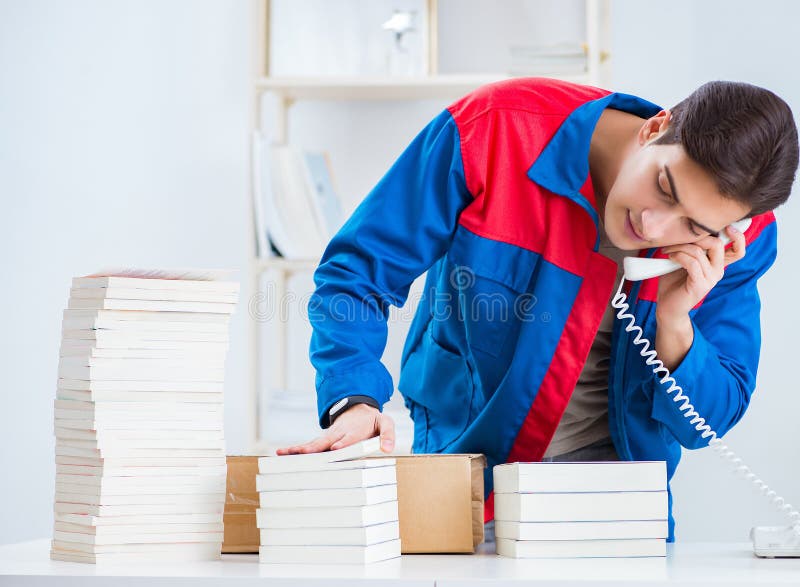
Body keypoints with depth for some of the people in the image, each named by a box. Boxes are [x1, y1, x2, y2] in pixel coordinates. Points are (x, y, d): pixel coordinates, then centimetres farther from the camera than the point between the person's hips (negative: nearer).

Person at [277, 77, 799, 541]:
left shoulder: (743, 239, -13)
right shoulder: (495, 130, -22)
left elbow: (706, 421, -6)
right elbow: (354, 273, -14)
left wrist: (673, 321, -25)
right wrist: (355, 402, -30)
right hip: (460, 464, 0)